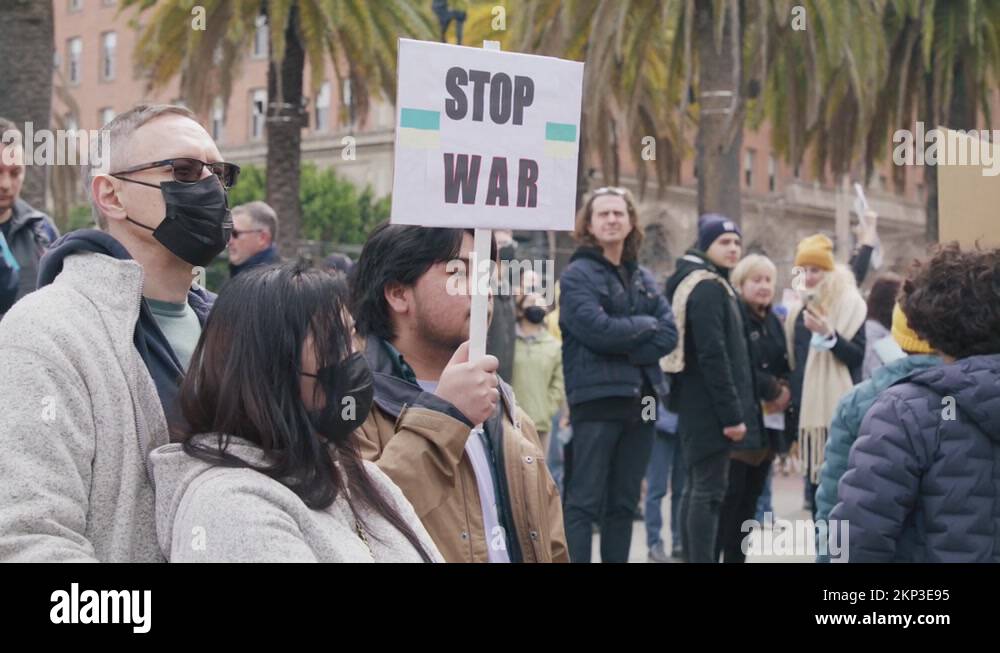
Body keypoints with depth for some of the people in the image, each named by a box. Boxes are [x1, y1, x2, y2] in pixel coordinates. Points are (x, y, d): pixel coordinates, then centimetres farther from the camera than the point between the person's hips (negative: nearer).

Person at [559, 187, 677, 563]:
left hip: (641, 399, 6)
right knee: (584, 502, -6)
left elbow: (668, 334, 4)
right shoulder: (577, 275, -3)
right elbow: (596, 329, -18)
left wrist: (622, 348, -12)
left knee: (624, 503, 11)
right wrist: (644, 325, -3)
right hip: (595, 399, -6)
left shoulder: (643, 278, 16)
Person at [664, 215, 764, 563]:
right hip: (710, 407, -11)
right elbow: (713, 356, -21)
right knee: (710, 490, -11)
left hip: (697, 406, 11)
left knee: (699, 488, 13)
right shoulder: (709, 289, -13)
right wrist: (732, 414, -21)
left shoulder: (700, 284, 19)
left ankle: (694, 557, 19)